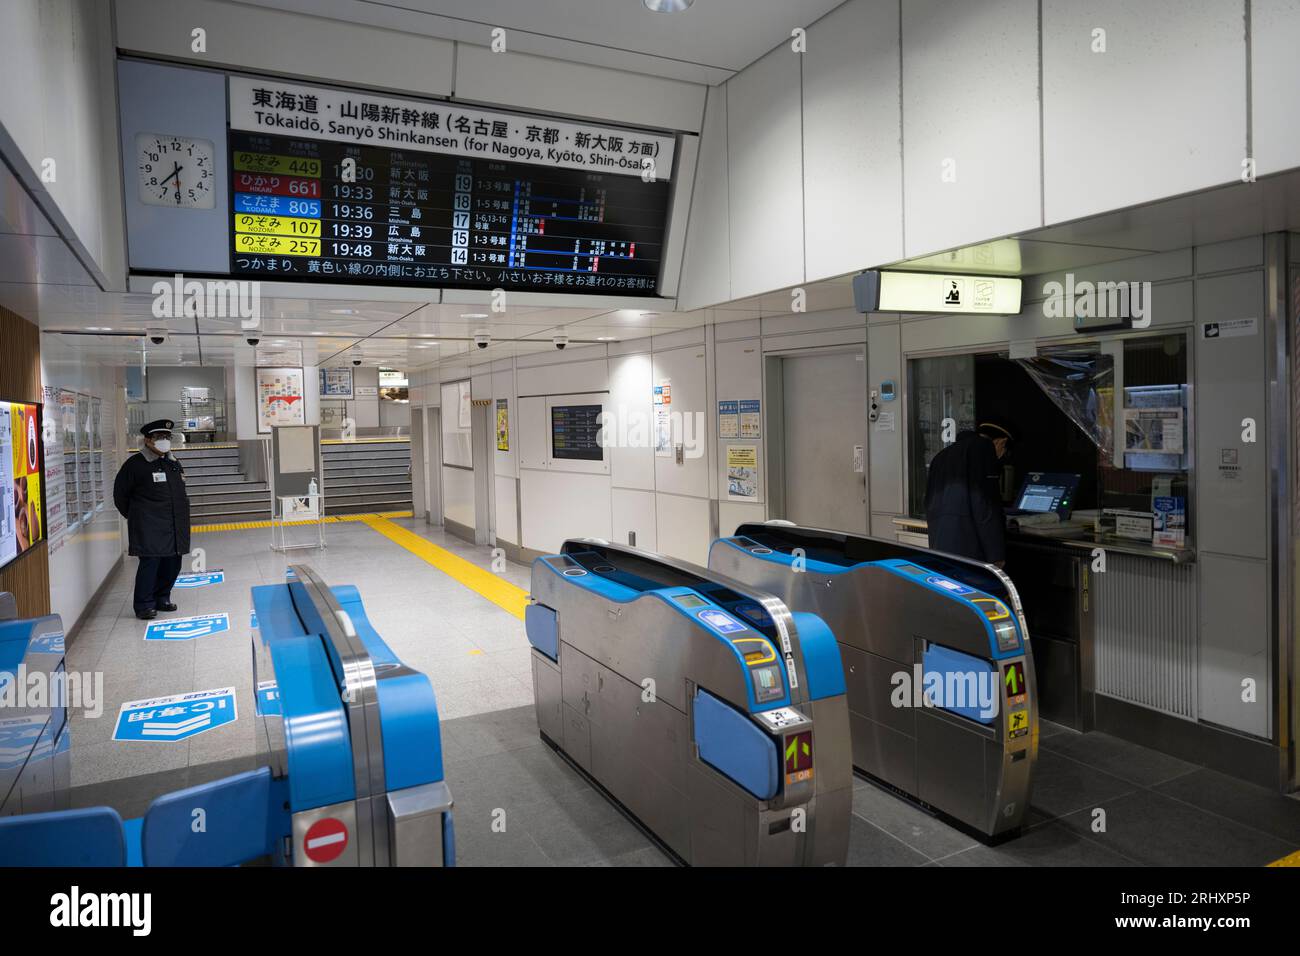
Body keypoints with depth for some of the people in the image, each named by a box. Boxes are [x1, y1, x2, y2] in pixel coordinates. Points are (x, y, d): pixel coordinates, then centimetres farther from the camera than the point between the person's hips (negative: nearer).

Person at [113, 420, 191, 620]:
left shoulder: (173, 463, 15)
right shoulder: (136, 464, -6)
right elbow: (120, 493, 1)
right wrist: (133, 515, 6)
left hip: (175, 525, 7)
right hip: (149, 527, -7)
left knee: (172, 563, 10)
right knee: (150, 562, -8)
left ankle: (162, 598, 25)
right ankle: (144, 605, 2)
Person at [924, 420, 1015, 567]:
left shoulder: (943, 455, 23)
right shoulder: (984, 448, -2)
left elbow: (929, 501, 24)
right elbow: (986, 503, -11)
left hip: (939, 543, 8)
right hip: (968, 544, -8)